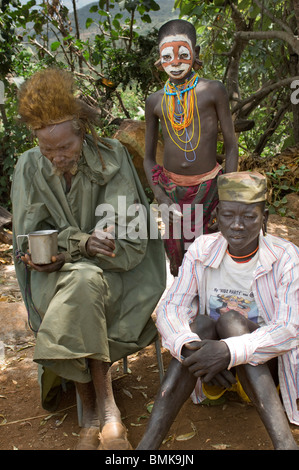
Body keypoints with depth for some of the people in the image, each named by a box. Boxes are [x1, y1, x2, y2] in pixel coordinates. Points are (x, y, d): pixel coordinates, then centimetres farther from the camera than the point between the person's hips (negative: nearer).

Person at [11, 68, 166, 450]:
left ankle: (90, 410, -21)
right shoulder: (29, 168, -3)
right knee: (82, 287, -32)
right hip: (56, 275, 1)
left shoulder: (112, 158, -9)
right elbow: (29, 237, -5)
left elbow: (131, 237, -13)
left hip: (111, 273, -1)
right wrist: (83, 243, -25)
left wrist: (66, 251, -24)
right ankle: (104, 404, -21)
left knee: (83, 282, -33)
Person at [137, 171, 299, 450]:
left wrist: (229, 351, -38)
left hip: (266, 367, -2)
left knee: (229, 317, -29)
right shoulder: (201, 251, -6)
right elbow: (170, 308, -12)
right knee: (202, 322, -29)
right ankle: (149, 443, -37)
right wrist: (189, 347, -34)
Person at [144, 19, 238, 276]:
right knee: (177, 255, 12)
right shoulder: (155, 101, 2)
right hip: (171, 187, 3)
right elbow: (149, 158, 7)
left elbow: (231, 145, -2)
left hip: (208, 186, -2)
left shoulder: (213, 91, -6)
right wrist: (161, 198, -6)